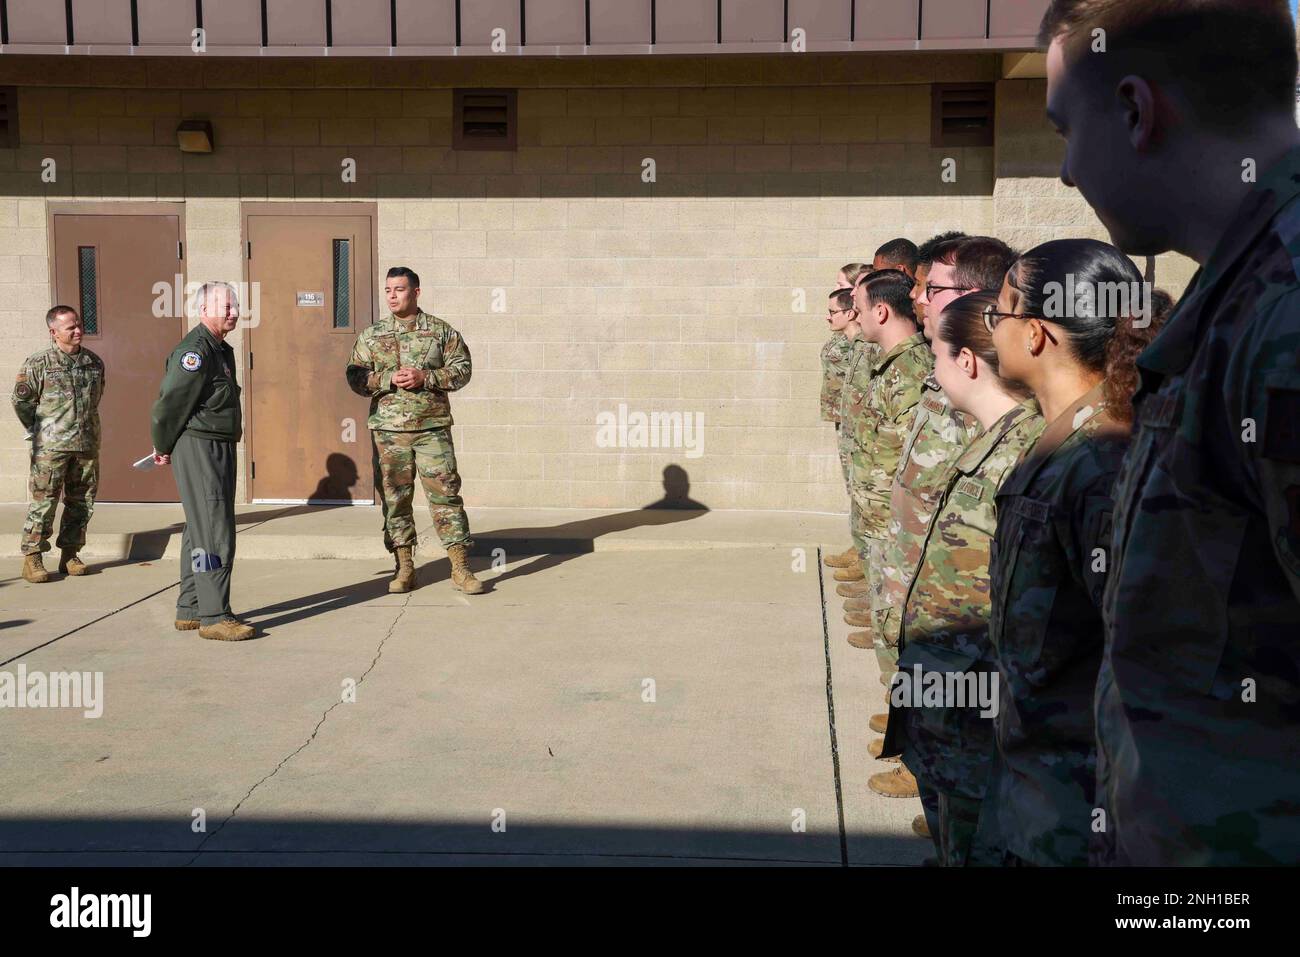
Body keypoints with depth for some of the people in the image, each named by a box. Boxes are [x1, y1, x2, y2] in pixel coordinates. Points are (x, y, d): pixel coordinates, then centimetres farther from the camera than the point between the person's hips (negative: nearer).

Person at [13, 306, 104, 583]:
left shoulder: (94, 362, 8)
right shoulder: (38, 363, -6)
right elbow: (21, 400, 2)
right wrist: (38, 432, 7)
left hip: (88, 445, 5)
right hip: (51, 447, -5)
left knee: (81, 503, 8)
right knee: (43, 503, -5)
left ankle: (69, 555, 19)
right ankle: (32, 558, 3)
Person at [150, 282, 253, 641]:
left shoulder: (221, 349, 17)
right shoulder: (195, 350, -16)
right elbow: (170, 402, -15)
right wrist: (163, 447, -3)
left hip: (220, 449, 10)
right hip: (198, 448, -10)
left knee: (200, 531, 14)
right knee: (213, 534, -10)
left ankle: (189, 610, 22)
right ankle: (214, 617, -8)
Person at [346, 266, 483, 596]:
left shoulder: (441, 331, 6)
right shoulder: (371, 335, 9)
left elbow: (462, 368, 2)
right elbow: (355, 377, 5)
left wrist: (425, 377, -12)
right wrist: (389, 379, -12)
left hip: (432, 426, -2)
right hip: (388, 429, 2)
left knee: (445, 492, -4)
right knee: (394, 497, 4)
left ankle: (460, 568, 1)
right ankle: (404, 567, 15)